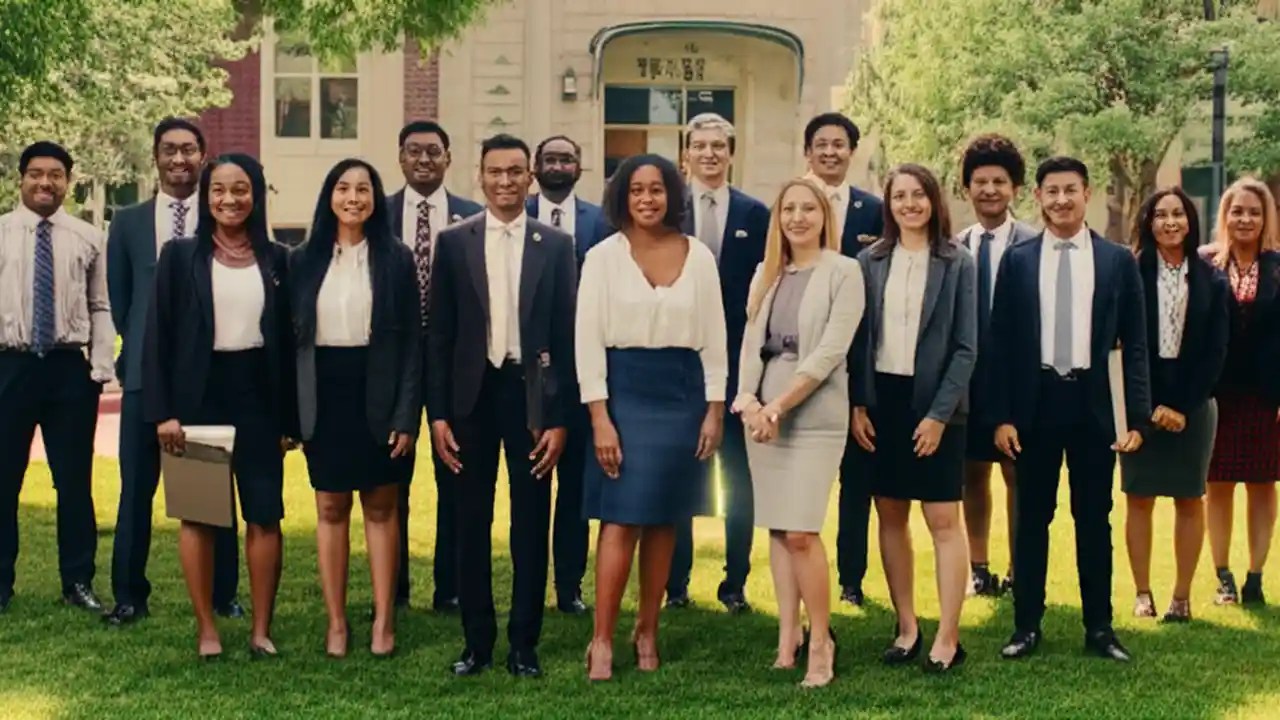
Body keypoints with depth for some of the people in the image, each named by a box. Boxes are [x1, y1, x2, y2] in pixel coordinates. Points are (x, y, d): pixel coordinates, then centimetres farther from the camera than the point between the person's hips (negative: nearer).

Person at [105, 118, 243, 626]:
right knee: (137, 489, 6)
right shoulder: (128, 222, 9)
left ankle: (222, 595, 15)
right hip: (146, 373, 2)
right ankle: (130, 597, 16)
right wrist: (140, 346, 8)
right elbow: (118, 300, 13)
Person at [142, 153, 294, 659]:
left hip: (257, 393, 1)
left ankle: (262, 629, 11)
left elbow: (287, 338, 7)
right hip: (198, 393, -1)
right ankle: (206, 629, 15)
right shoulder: (180, 255, 0)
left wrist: (289, 418, 4)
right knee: (198, 513, 5)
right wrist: (162, 410, -9)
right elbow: (158, 335, -2)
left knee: (265, 515, 1)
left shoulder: (276, 259, 6)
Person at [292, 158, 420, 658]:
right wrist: (288, 413, 0)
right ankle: (336, 622, 14)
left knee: (381, 507, 6)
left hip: (378, 394, -2)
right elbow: (290, 336, 6)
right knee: (330, 509, 7)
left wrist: (406, 414, -8)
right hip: (323, 394, 2)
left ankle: (384, 620, 13)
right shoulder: (303, 260, 5)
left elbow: (412, 341, -2)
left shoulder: (396, 259, 0)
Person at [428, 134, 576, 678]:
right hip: (473, 394, 1)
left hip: (531, 393, -1)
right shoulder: (454, 242, 3)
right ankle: (477, 641, 19)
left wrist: (559, 417, -5)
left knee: (530, 523, 6)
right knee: (472, 522, 8)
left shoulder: (556, 245, 1)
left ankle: (524, 644, 16)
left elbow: (566, 335, 0)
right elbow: (439, 334, 3)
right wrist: (438, 413, -2)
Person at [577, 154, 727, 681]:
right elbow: (588, 339, -5)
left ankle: (647, 631, 21)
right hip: (624, 390, -2)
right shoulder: (604, 256, -2)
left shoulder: (699, 257, 4)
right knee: (621, 519, -5)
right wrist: (599, 418, -11)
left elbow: (714, 337, 7)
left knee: (664, 520, 8)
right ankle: (602, 640, 2)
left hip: (681, 391, 2)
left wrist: (715, 410, 2)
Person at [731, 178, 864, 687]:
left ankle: (820, 640, 2)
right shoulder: (766, 275, 13)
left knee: (801, 532, -11)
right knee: (776, 529, 7)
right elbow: (751, 344, 8)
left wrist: (779, 406, -15)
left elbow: (831, 351, -11)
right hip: (763, 413, 5)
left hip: (814, 415, -5)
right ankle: (788, 634, 15)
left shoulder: (843, 272, -3)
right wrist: (749, 401, -10)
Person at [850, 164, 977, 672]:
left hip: (935, 404, -3)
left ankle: (947, 638, 4)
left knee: (943, 520, -1)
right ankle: (906, 627, 19)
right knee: (890, 516, 8)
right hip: (882, 399, 3)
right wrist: (858, 405, -3)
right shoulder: (869, 261, 4)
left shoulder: (957, 264, -2)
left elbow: (966, 347, -5)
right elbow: (858, 338, 5)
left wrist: (939, 413, -12)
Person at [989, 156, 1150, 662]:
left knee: (1094, 519, 8)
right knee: (1032, 517, 7)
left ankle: (1099, 627, 18)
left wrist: (1137, 417, -3)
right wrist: (1000, 415, -4)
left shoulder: (1118, 260, 2)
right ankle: (1027, 625, 16)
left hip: (1093, 404, 0)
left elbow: (1135, 345, 3)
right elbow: (1000, 342, 2)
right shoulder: (1018, 260, 2)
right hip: (1035, 402, 0)